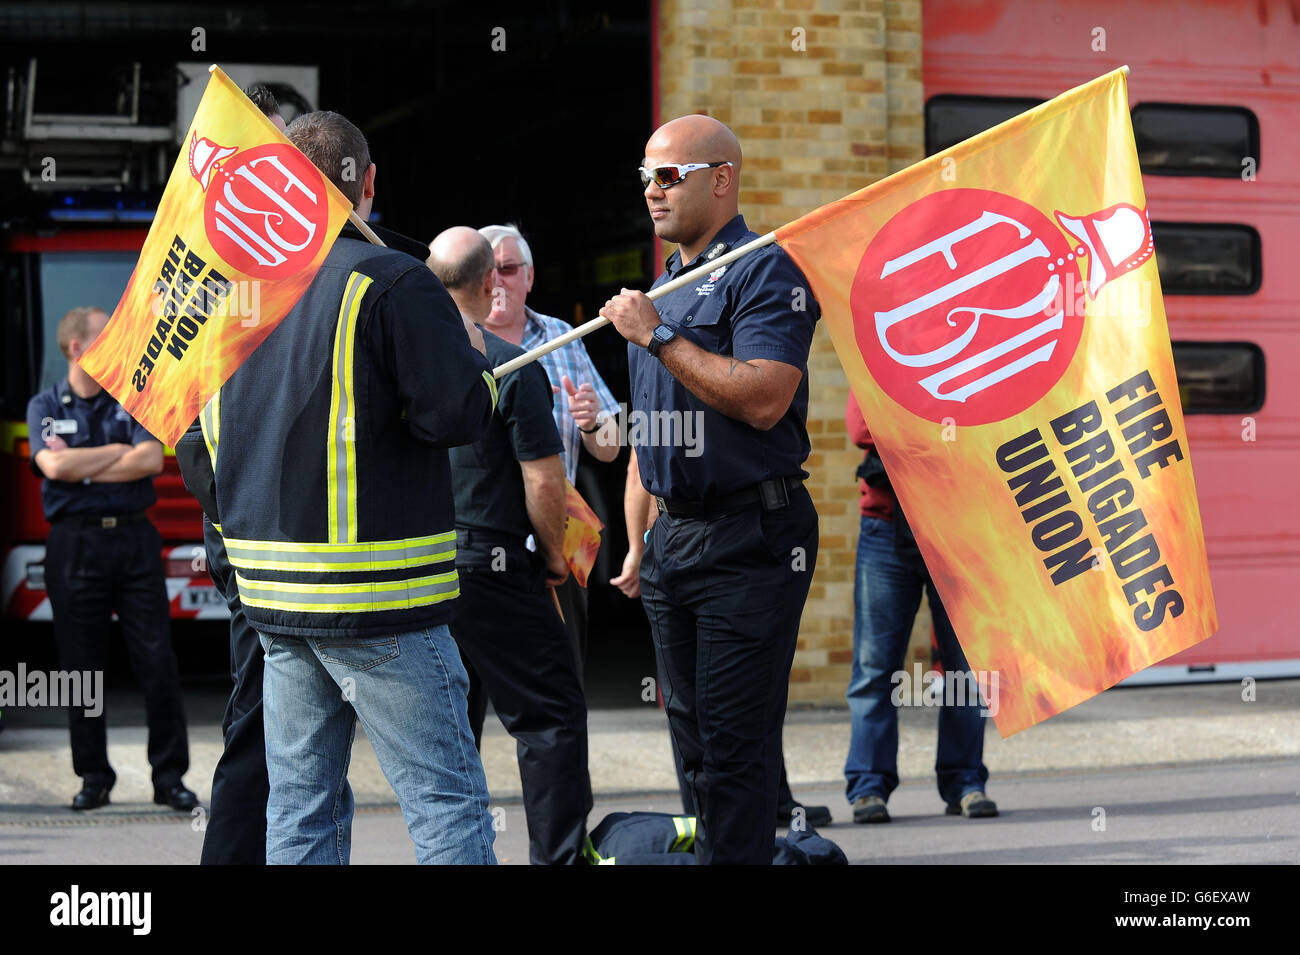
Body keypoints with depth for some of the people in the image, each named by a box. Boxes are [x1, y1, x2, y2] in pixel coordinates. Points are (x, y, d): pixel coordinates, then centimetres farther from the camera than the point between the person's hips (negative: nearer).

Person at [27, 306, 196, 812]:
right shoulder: (44, 406, 6)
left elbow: (152, 459, -7)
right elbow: (54, 467, -12)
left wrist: (82, 467, -8)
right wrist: (120, 451, -5)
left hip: (134, 538, 1)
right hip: (75, 544, -1)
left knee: (158, 660, -3)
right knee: (81, 665, 3)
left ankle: (169, 776, 3)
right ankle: (93, 778, 13)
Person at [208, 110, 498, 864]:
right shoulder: (392, 281, -12)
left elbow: (209, 429, 19)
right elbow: (457, 414, -15)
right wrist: (477, 360, 4)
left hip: (271, 592, 7)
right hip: (379, 600, -7)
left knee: (302, 811, 11)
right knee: (449, 805, -3)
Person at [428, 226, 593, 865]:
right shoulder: (511, 365, -12)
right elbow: (544, 481, -14)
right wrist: (554, 555, 2)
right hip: (490, 567, -6)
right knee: (551, 716, 0)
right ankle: (558, 857, -4)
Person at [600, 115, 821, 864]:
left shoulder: (764, 271, -9)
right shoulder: (664, 285, 19)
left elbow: (763, 398, -23)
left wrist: (659, 337, -17)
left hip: (749, 540, -9)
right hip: (674, 536, 9)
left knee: (735, 744, -8)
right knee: (693, 737, 12)